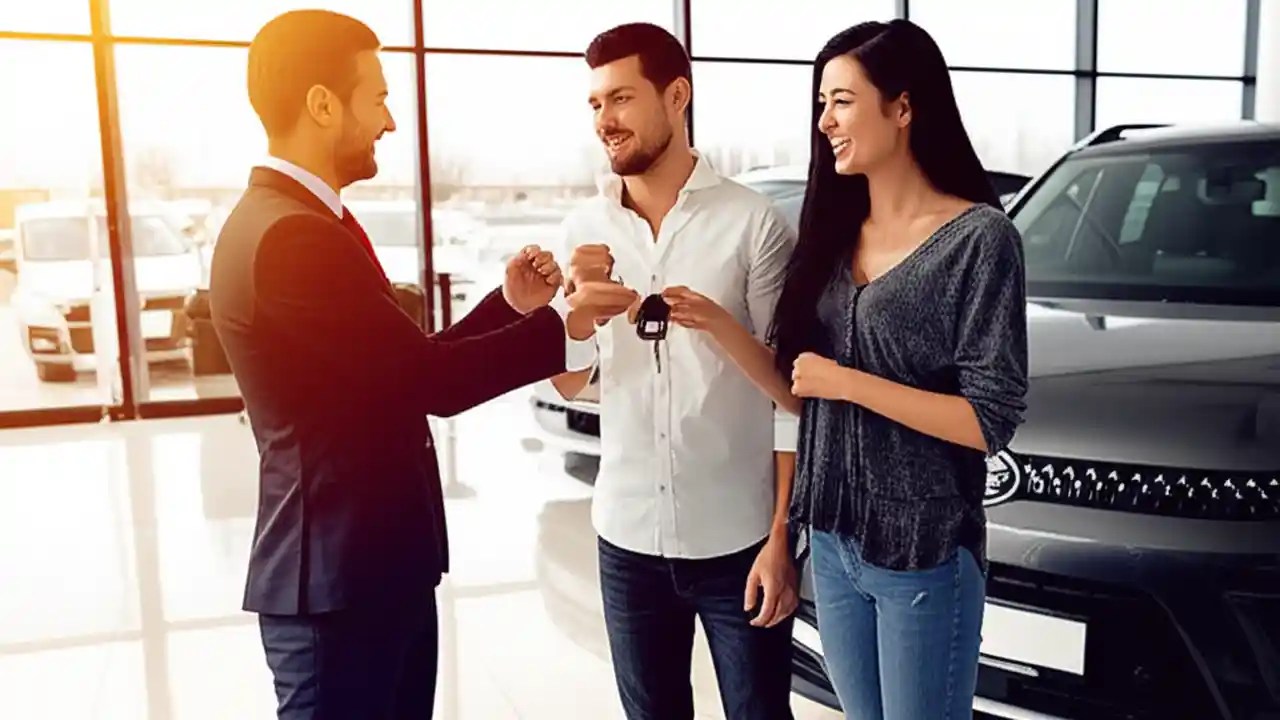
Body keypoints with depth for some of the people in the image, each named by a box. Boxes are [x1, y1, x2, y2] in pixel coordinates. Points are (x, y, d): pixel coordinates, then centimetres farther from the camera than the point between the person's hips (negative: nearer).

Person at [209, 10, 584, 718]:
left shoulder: (297, 222, 11)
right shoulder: (289, 235, -22)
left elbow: (408, 370, 11)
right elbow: (436, 381, -22)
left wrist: (509, 304, 4)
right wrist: (566, 324, -11)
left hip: (375, 560, 10)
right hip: (338, 575, -10)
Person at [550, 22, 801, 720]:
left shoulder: (753, 222, -8)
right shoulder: (584, 228, 3)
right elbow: (565, 383, 6)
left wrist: (780, 538, -9)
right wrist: (579, 312, -14)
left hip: (738, 538, -3)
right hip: (627, 536, 4)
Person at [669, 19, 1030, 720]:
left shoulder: (979, 238, -13)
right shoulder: (835, 232, 5)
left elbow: (991, 421, -16)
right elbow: (798, 392, 5)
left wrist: (848, 381, -19)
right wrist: (716, 322, -7)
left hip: (924, 553, -6)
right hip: (831, 542, 6)